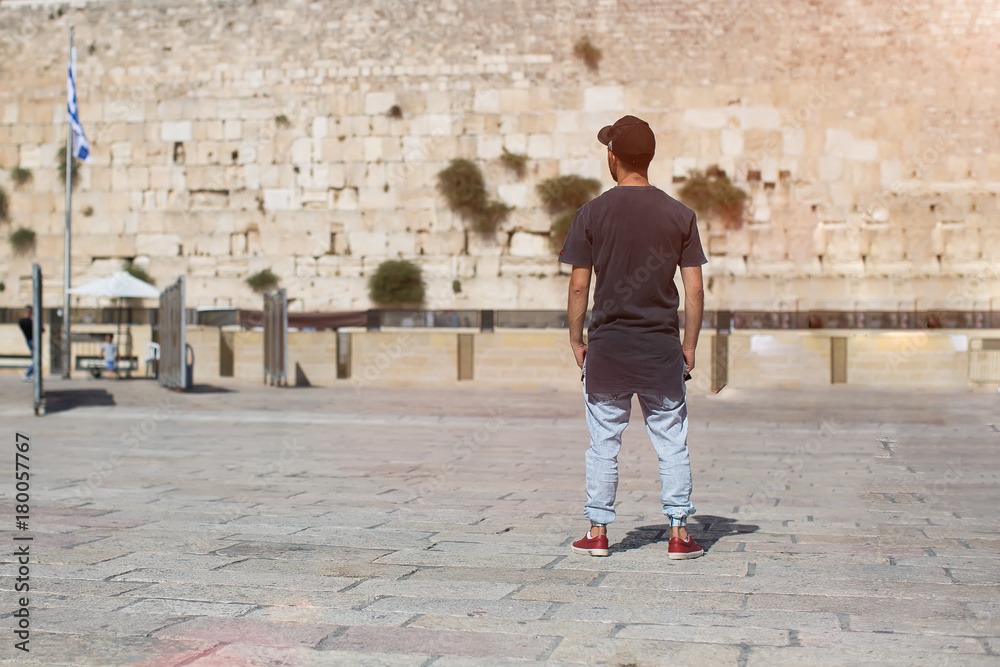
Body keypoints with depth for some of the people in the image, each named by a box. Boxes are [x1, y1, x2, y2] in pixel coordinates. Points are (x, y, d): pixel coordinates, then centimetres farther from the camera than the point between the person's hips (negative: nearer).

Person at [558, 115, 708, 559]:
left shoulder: (592, 214, -4)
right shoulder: (680, 215, 0)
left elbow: (579, 286, -4)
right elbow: (694, 291, -1)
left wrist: (576, 340, 7)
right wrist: (689, 346, 8)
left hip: (607, 347, 0)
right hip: (662, 348, 1)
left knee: (603, 444, 9)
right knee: (672, 444, 8)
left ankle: (598, 532, 15)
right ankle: (679, 533, 9)